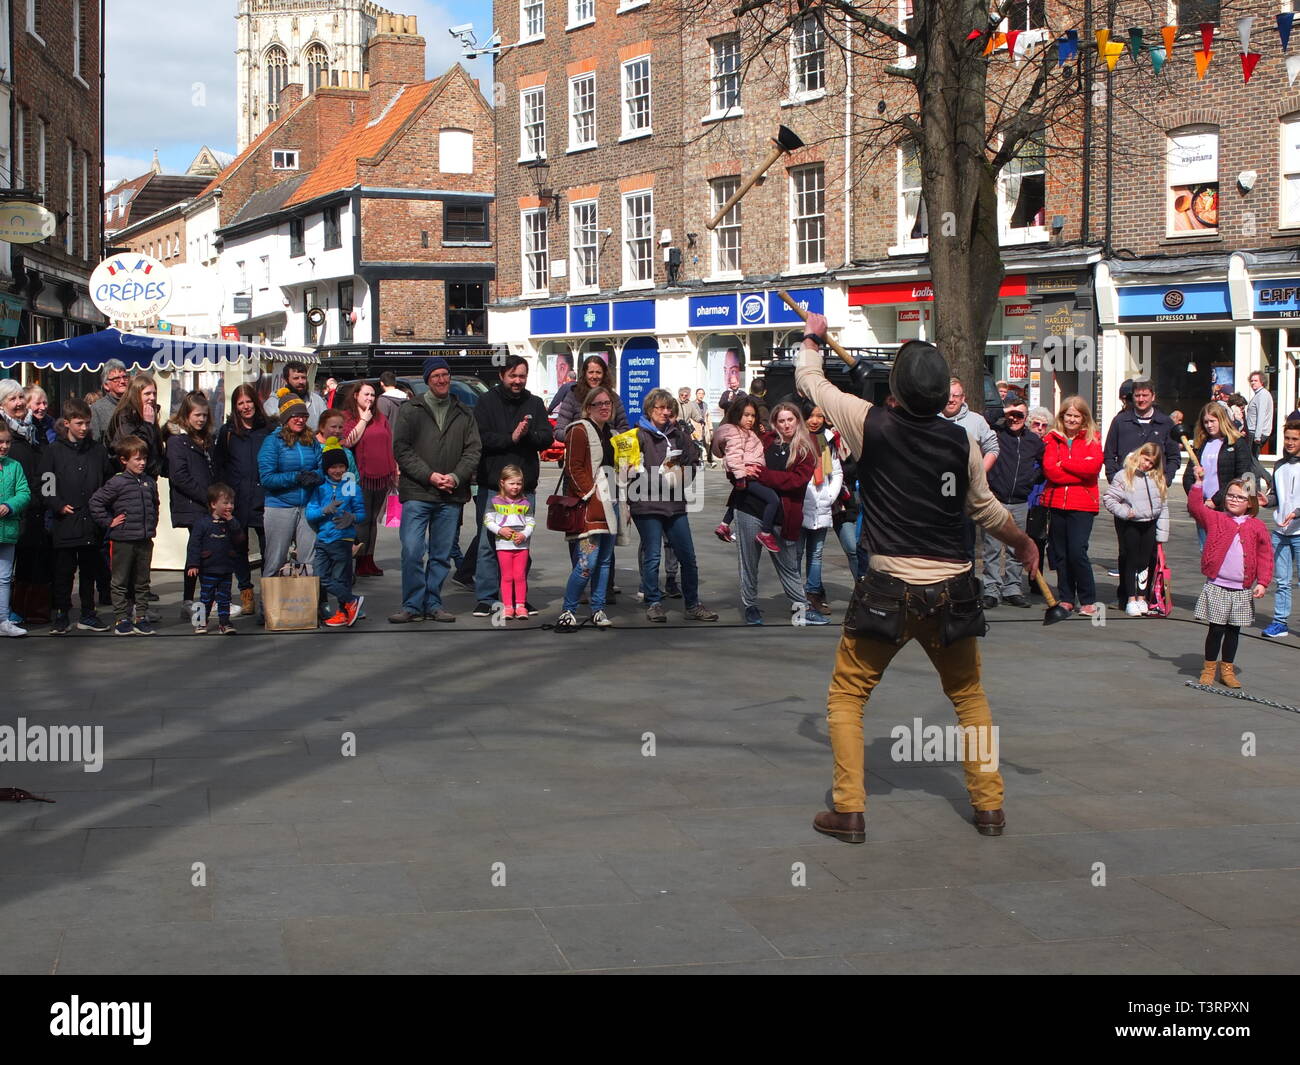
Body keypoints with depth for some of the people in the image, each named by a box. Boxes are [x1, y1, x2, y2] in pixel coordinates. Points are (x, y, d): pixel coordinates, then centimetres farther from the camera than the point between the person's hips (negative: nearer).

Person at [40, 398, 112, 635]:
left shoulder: (98, 451, 9)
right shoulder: (54, 451, 2)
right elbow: (44, 483, 0)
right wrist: (58, 506, -11)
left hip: (92, 524, 3)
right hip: (64, 524, -3)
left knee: (90, 570, 9)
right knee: (64, 570, 2)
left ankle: (87, 615, 19)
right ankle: (61, 615, 11)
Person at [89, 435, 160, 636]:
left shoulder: (150, 483, 9)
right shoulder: (117, 483, -10)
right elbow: (95, 502, -9)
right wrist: (109, 522, -9)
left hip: (145, 539, 6)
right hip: (123, 539, -5)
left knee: (142, 581, 11)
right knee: (121, 582, 3)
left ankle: (141, 618, 18)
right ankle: (121, 620, 8)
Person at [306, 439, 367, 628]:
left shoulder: (352, 486, 3)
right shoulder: (319, 488, 6)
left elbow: (361, 512, 3)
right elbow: (310, 513, -1)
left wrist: (352, 518, -20)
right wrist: (325, 510, -20)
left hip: (343, 539, -2)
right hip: (322, 539, 3)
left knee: (341, 578, 0)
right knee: (321, 577, -4)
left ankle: (345, 611, 17)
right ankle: (352, 601, 7)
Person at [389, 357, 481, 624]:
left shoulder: (464, 414, 12)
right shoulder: (410, 410, 5)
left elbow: (473, 451, 7)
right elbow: (401, 449, -2)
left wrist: (456, 477, -10)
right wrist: (429, 476, -11)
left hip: (451, 496, 3)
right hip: (416, 494, -3)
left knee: (442, 555, 7)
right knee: (412, 552, -10)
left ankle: (433, 604, 16)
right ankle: (412, 605, -1)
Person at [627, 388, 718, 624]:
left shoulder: (677, 434, 13)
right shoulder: (639, 435, -4)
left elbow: (693, 461, 17)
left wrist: (682, 475, -1)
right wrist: (661, 477, -13)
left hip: (675, 504, 5)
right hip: (647, 504, -5)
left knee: (688, 557, 7)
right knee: (652, 557, 0)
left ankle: (693, 605, 17)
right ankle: (653, 604, 12)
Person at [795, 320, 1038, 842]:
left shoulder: (871, 424, -8)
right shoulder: (962, 441, -1)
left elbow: (810, 379, 7)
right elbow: (983, 506, 15)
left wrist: (812, 338, 27)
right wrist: (1021, 540, 34)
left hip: (889, 592, -3)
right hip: (952, 592, 3)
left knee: (846, 696, 10)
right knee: (969, 696, 21)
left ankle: (848, 810, 4)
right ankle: (989, 805, 20)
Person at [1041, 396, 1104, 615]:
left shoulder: (1092, 440, 6)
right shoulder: (1052, 439, 8)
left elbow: (1094, 466, -12)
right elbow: (1049, 470, -6)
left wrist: (1063, 463, -7)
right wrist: (1079, 472, -9)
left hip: (1082, 505, -3)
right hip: (1057, 503, 3)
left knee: (1077, 551, -12)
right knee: (1060, 553, 6)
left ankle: (1088, 600, -1)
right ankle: (1066, 599, 17)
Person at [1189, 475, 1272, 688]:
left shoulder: (1257, 527, 3)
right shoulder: (1215, 519, 1)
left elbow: (1265, 557, 4)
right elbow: (1195, 507, -11)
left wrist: (1262, 582, -3)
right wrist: (1199, 483, -18)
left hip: (1242, 590, 2)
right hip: (1217, 587, -2)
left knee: (1234, 630, 11)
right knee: (1216, 629, 1)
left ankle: (1227, 669, 23)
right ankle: (1209, 668, 14)